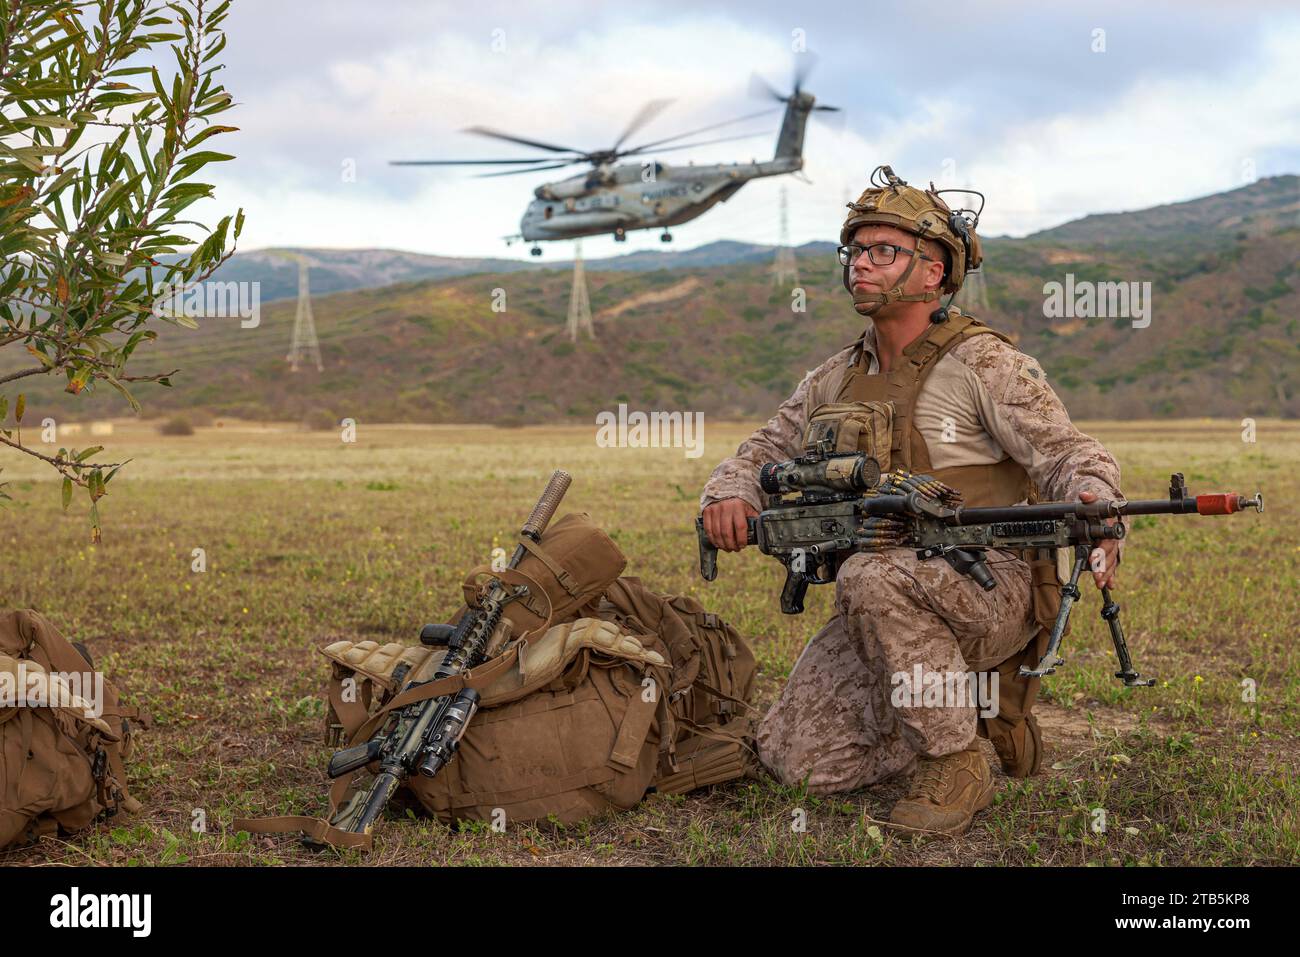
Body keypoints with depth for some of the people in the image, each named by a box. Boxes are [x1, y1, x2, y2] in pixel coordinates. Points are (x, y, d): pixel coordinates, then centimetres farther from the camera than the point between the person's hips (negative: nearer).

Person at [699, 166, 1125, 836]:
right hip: (889, 608, 6)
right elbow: (762, 455, 19)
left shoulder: (982, 363, -6)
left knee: (871, 577, -38)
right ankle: (977, 709, 13)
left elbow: (1068, 453, -13)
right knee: (794, 757, -4)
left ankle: (958, 767, -19)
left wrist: (1094, 512, -36)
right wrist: (728, 494, -6)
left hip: (987, 587, -6)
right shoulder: (834, 381, 12)